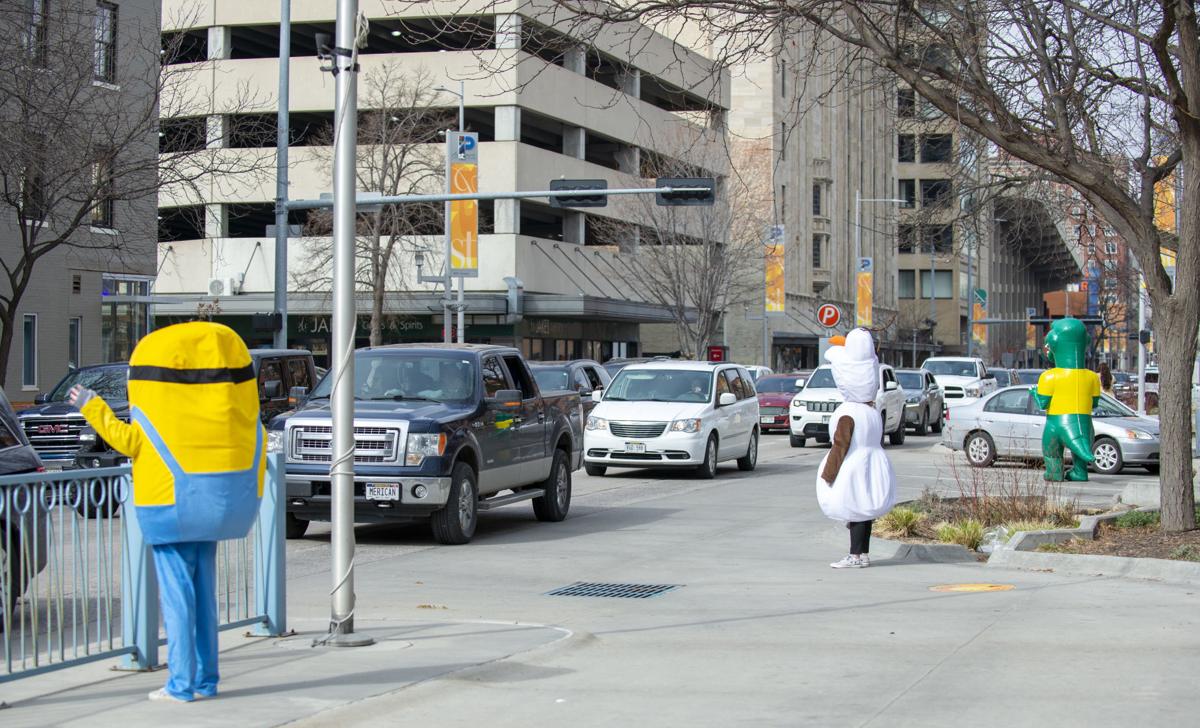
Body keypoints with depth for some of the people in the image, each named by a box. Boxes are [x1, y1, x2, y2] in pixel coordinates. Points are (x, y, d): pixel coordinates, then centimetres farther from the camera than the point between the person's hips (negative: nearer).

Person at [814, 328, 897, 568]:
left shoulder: (847, 415, -16)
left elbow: (840, 446, -11)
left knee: (855, 511, -4)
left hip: (853, 471, -7)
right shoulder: (874, 413, 6)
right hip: (871, 468, 7)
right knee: (864, 511, 12)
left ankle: (856, 556, -3)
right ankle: (863, 553, 18)